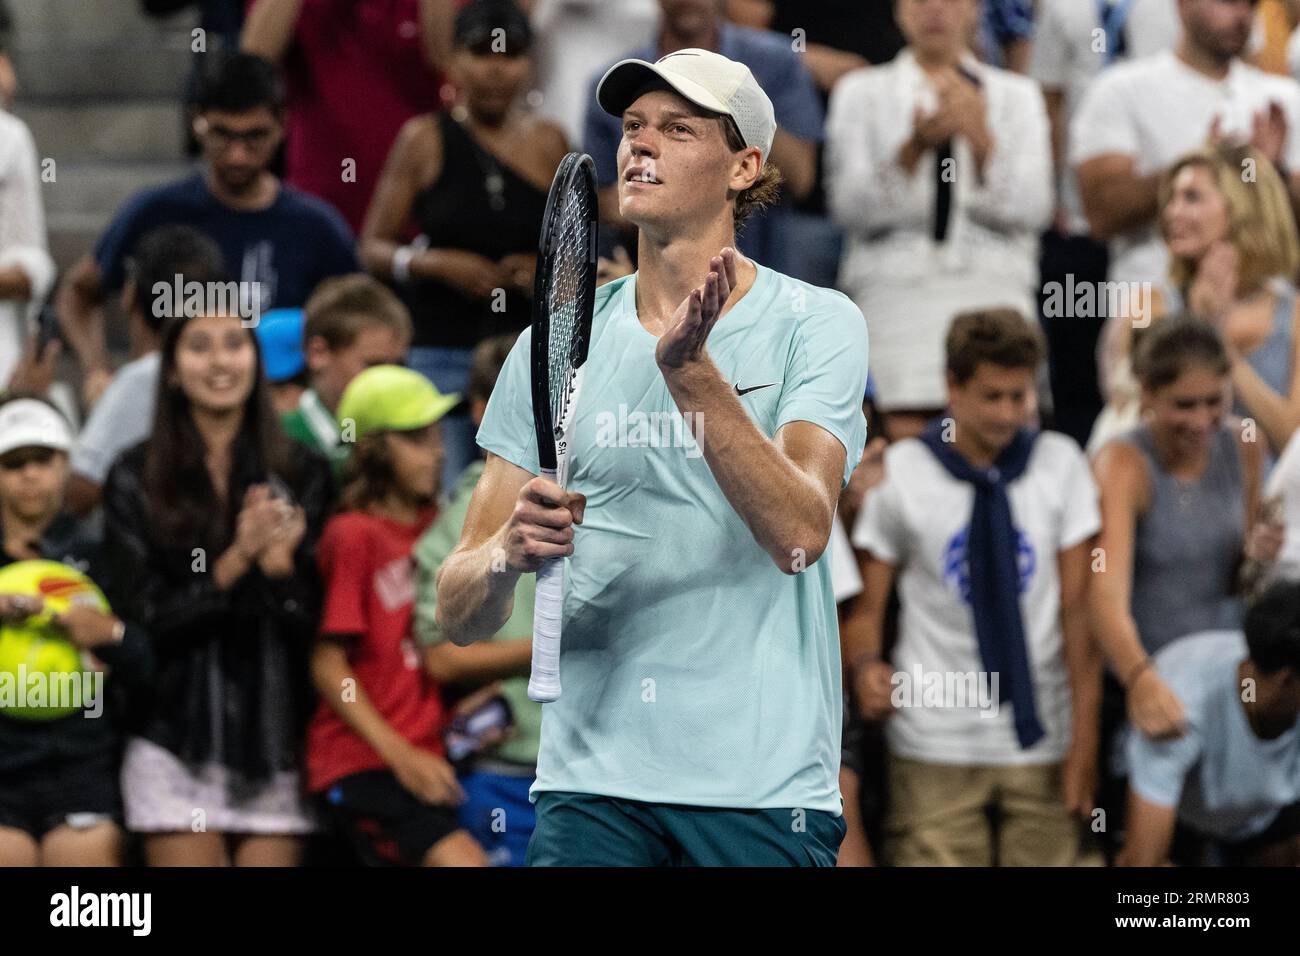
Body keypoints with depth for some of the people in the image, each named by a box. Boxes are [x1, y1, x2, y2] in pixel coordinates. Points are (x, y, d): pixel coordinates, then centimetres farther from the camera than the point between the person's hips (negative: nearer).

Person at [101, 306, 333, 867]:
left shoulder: (301, 475, 7)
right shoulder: (136, 480, 2)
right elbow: (139, 619, -4)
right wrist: (236, 560, -15)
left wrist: (278, 561, -17)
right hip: (178, 743, -2)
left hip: (275, 736, 2)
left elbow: (314, 620, 4)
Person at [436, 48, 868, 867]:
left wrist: (690, 370, -26)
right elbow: (459, 615, 6)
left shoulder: (816, 324, -1)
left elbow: (798, 532, -18)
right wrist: (507, 556, -16)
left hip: (763, 790, -2)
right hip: (590, 785, 2)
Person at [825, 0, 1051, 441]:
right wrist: (914, 148, -15)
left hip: (993, 289, 1)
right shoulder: (862, 92, 13)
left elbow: (1033, 210, 3)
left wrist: (981, 138, -12)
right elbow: (849, 206, 0)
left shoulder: (1017, 95, 16)